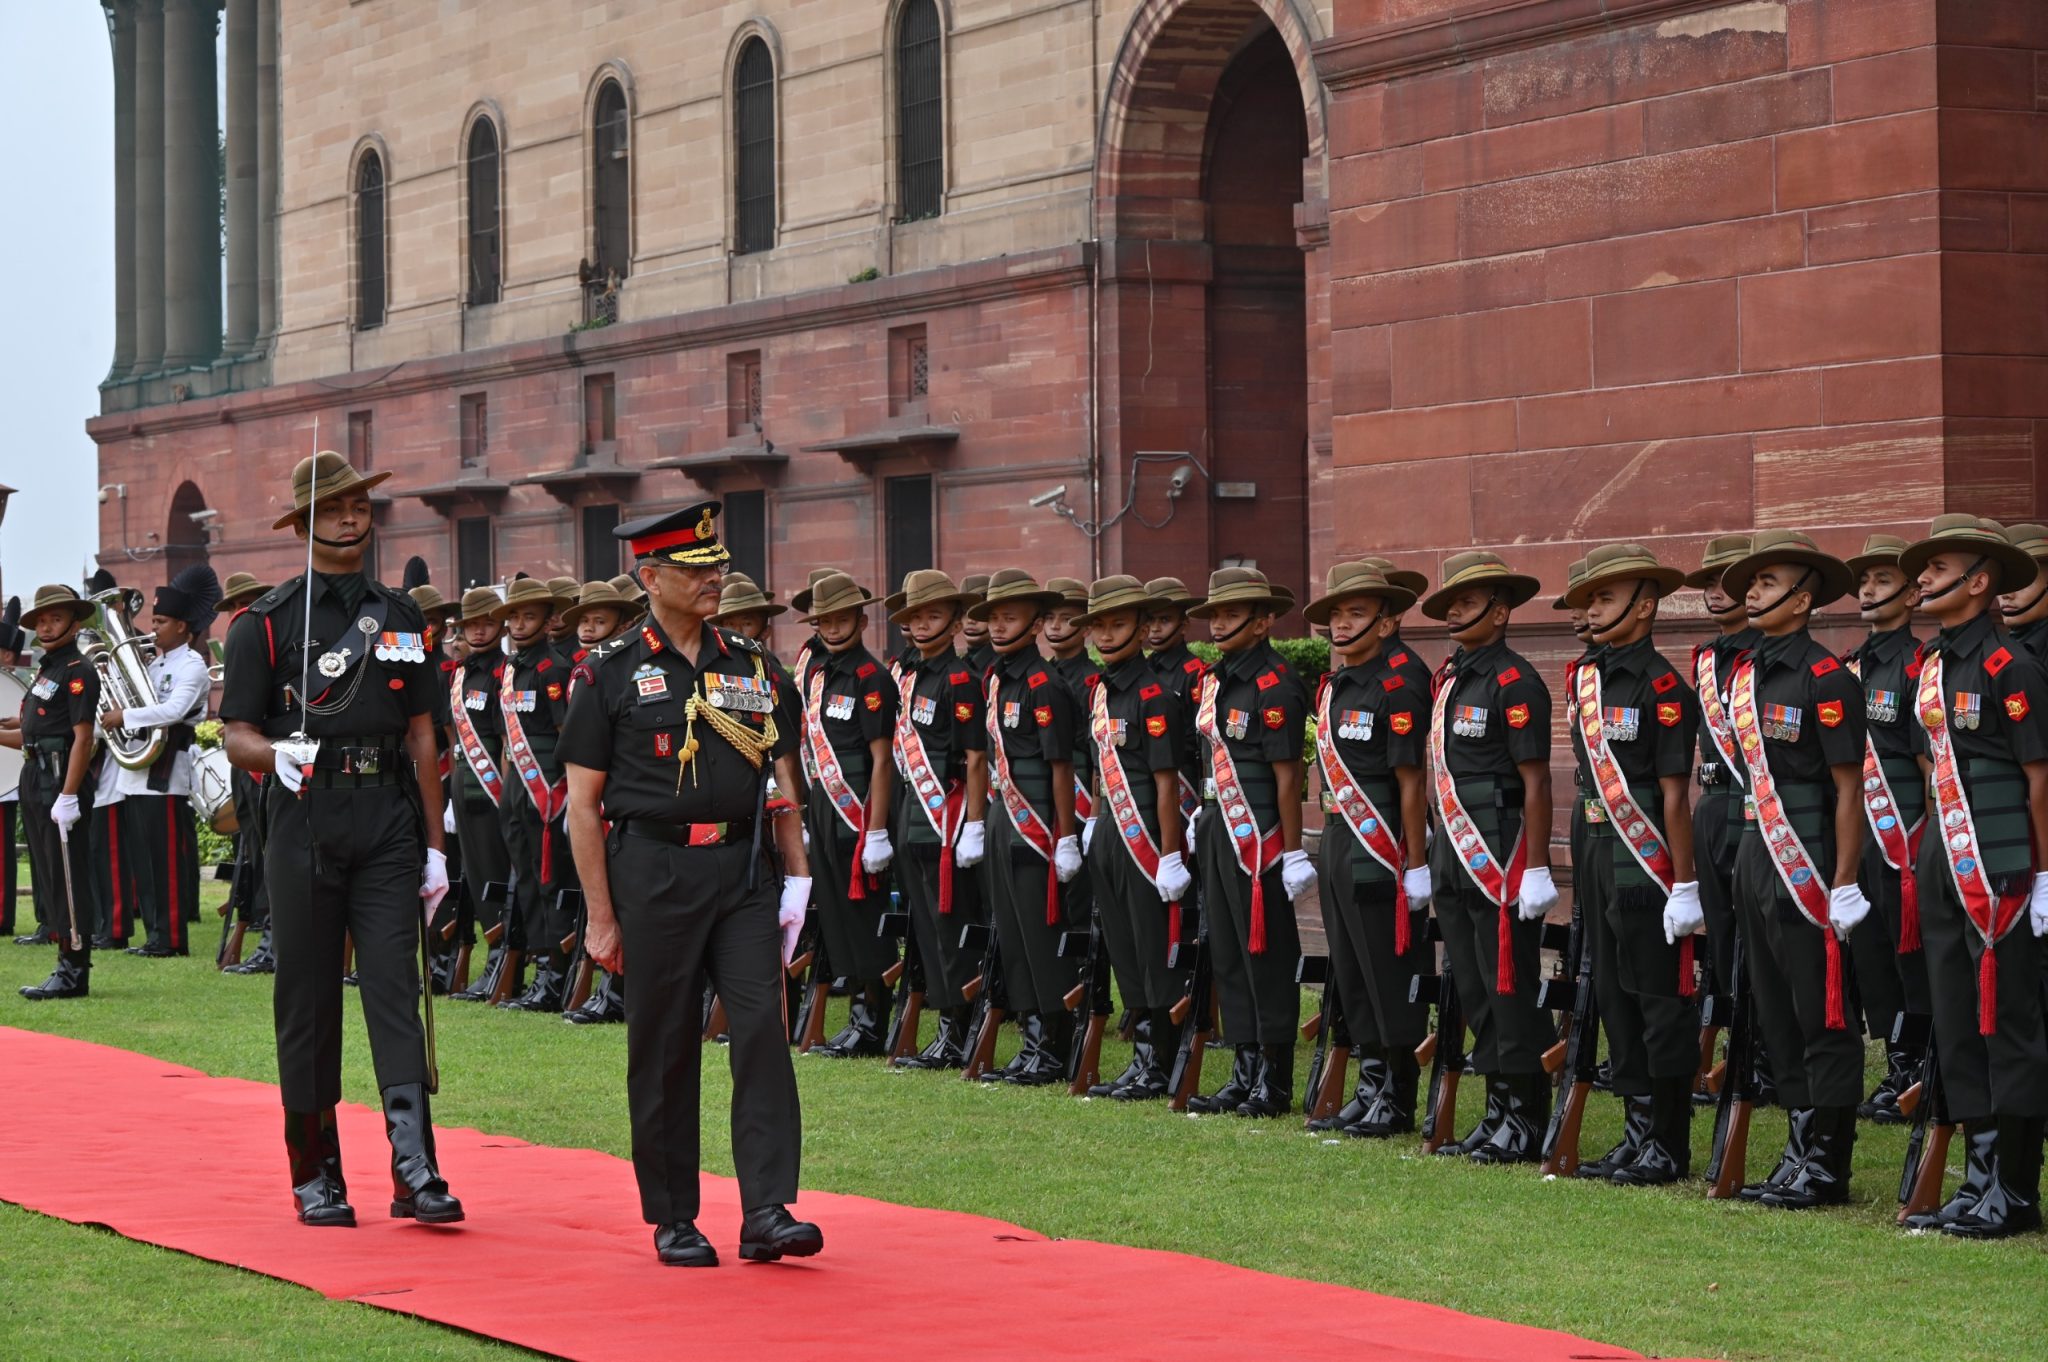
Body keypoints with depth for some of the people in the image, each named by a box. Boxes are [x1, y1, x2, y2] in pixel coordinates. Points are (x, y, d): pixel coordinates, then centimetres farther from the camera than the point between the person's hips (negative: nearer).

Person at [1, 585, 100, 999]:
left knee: (67, 878, -8)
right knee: (47, 876, 12)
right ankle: (65, 961, 17)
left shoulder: (78, 671, -9)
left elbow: (82, 737, -16)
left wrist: (68, 796, -22)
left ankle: (74, 971, -6)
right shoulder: (46, 671, 19)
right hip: (36, 780, 10)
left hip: (63, 782, -10)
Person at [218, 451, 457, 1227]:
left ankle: (415, 1172, -13)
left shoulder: (400, 618, 13)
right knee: (308, 999, 3)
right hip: (306, 820, -2)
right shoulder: (268, 623, 2)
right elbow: (237, 735, -1)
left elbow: (421, 734, 14)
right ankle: (316, 1175, 13)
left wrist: (434, 845, 10)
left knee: (395, 988, -7)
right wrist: (276, 753, -25)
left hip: (388, 821, 2)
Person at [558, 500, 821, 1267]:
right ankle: (673, 1220, 13)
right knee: (664, 1050, 3)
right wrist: (601, 916, -4)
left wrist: (798, 878, 5)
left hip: (744, 871, 3)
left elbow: (782, 778, 15)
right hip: (656, 871, -3)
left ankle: (767, 1212, -9)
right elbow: (583, 802, 0)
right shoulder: (614, 676, 0)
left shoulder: (751, 668, 12)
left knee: (762, 1028, -8)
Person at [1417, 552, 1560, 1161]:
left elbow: (1536, 780, -15)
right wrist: (1437, 856, 17)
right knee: (1474, 993, 12)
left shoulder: (1514, 682, -11)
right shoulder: (1450, 680, 15)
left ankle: (1526, 1123, 2)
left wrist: (1537, 870, -18)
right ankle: (1498, 1114, 19)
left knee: (1509, 990, -5)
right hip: (1454, 854, 9)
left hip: (1501, 855, -9)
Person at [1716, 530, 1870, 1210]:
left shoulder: (1825, 677, -11)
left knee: (1822, 1018, -3)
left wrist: (1845, 885, -15)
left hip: (1809, 863, -9)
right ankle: (1800, 1149, 19)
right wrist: (1750, 859, 16)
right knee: (1776, 1015, 12)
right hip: (1757, 853, 9)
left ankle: (1828, 1165, 1)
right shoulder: (1743, 677, 12)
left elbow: (1849, 787, -12)